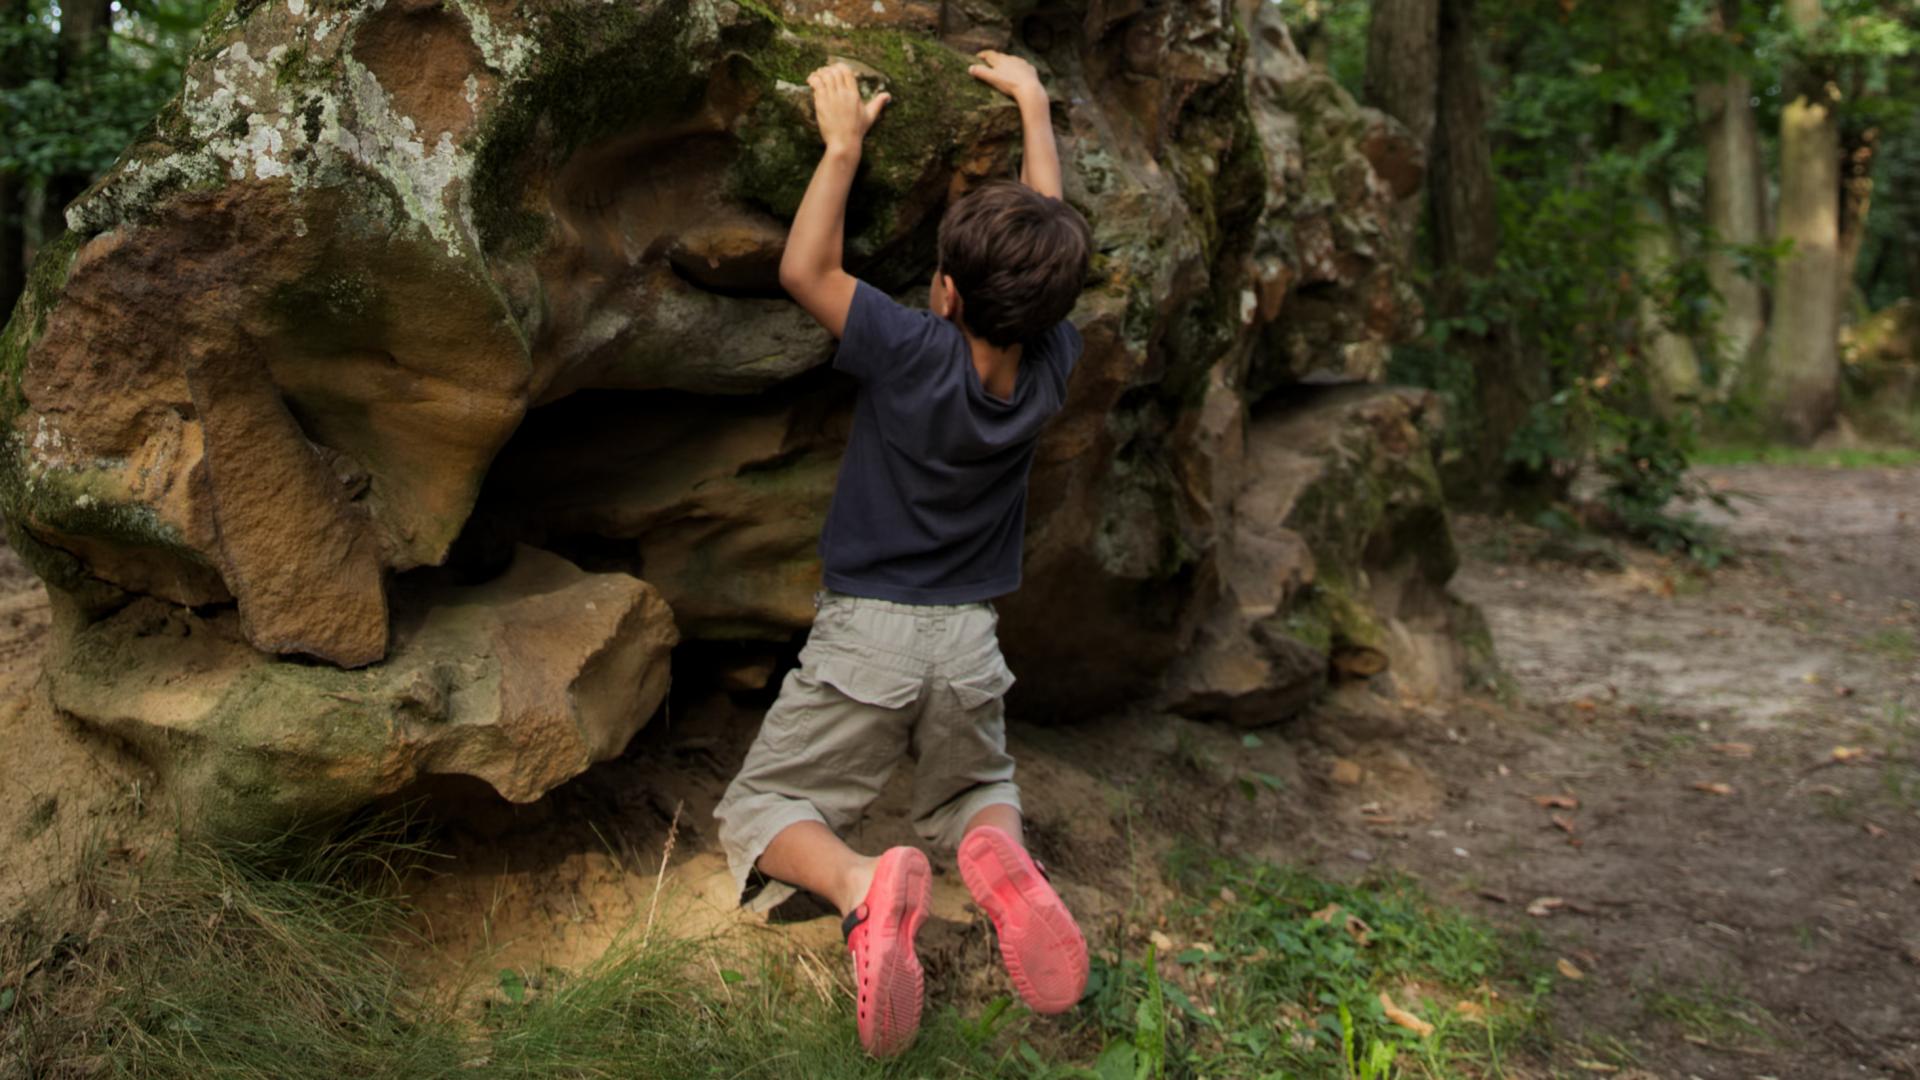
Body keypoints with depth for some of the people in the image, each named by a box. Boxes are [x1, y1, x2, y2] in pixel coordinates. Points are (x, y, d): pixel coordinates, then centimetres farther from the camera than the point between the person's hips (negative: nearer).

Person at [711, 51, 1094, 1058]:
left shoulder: (917, 354, -18)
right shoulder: (1051, 365, -5)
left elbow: (804, 269, -7)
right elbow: (1049, 238, 11)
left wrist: (843, 145, -1)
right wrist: (1033, 107, 21)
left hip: (865, 634, -4)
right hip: (969, 644, 4)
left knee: (757, 813, 9)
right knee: (977, 794, 29)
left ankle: (860, 884, -26)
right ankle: (999, 857, -11)